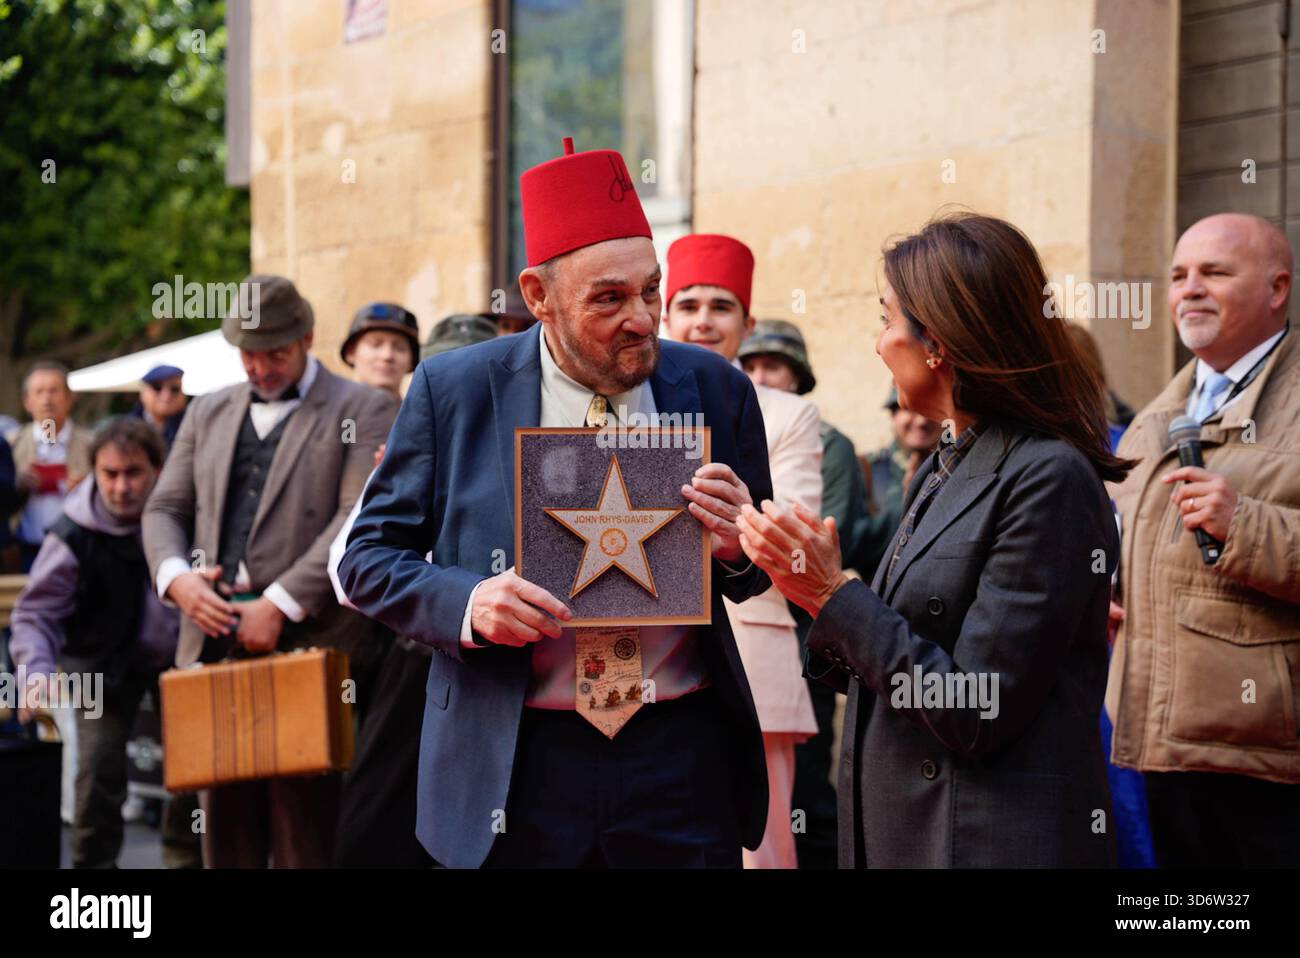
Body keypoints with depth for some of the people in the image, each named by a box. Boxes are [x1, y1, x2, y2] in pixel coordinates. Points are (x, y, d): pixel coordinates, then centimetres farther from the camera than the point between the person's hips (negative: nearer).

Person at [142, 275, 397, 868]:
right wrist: (177, 575, -5)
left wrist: (281, 605, -17)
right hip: (216, 642, 5)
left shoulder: (363, 412, 1)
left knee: (304, 835, -3)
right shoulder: (209, 412, 19)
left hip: (306, 645, -5)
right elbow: (165, 508, 17)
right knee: (225, 829, 9)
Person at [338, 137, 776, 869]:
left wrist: (736, 550, -13)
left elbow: (756, 579, 10)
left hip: (683, 755, 1)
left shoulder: (716, 390, 1)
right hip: (514, 766, -1)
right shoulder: (453, 390, -3)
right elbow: (369, 559, 2)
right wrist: (466, 603, -18)